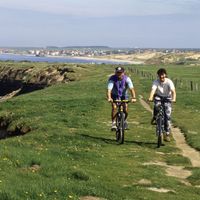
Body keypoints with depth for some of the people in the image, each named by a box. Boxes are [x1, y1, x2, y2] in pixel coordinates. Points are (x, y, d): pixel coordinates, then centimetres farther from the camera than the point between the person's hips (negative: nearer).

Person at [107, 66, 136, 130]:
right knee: (114, 107, -25)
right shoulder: (112, 79, -27)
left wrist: (133, 98, -51)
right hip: (115, 95, -1)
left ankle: (124, 120, 13)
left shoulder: (127, 79, -24)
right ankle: (113, 123, -12)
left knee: (125, 108, -16)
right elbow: (109, 89, -38)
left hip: (124, 95, 1)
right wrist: (109, 98, -56)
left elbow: (131, 88, -35)